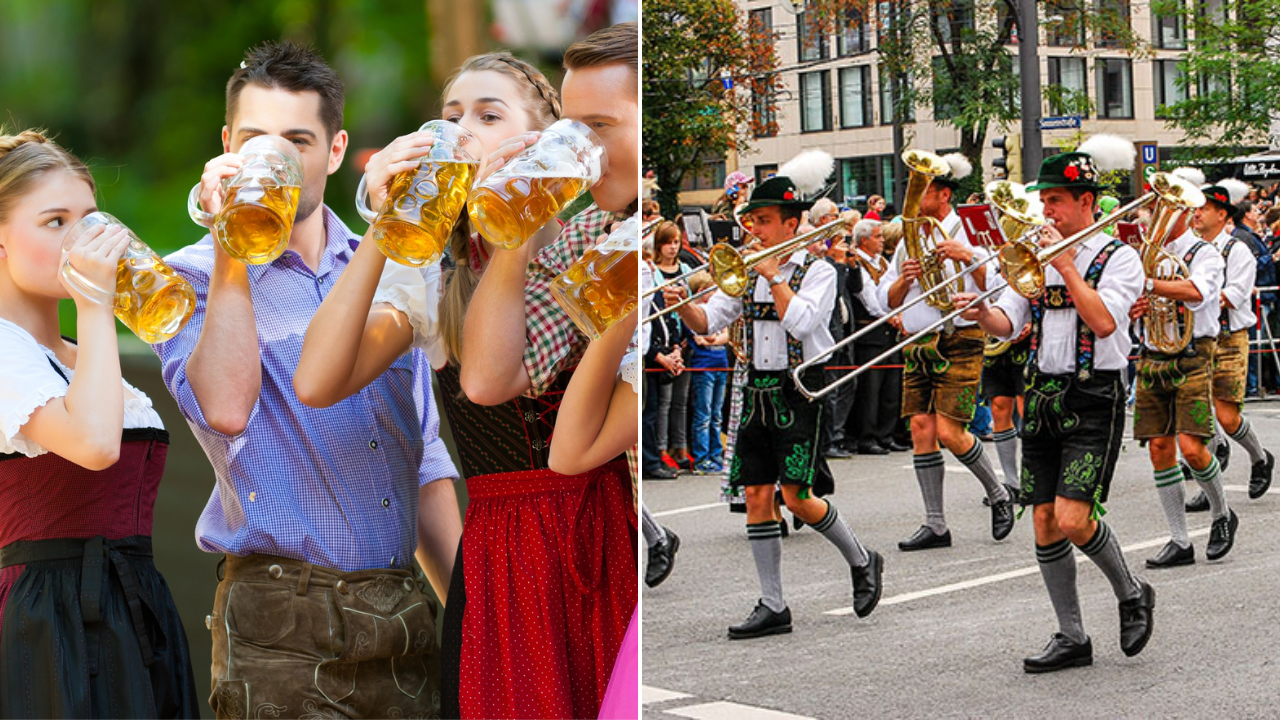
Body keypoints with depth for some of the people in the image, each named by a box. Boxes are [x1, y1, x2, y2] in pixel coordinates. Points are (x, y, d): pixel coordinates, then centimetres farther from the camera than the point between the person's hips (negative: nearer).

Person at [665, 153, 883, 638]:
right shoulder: (748, 271, 11)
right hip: (757, 392, 6)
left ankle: (862, 561, 16)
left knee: (796, 497, -10)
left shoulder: (818, 271, -5)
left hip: (799, 390, -6)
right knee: (756, 495, 1)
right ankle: (772, 607, 7)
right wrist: (683, 305, -12)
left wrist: (774, 276, -14)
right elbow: (708, 322, 7)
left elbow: (801, 323, -21)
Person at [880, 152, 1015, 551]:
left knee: (949, 432, -12)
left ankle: (998, 495, 13)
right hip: (917, 345, 6)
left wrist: (969, 257, -27)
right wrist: (904, 278, -7)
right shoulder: (909, 239, 14)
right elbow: (888, 301, 12)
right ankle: (935, 525, 7)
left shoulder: (968, 233, -4)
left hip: (958, 343, -6)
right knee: (921, 429, 0)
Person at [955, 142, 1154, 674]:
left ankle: (1132, 594, 12)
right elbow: (1008, 324, 6)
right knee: (1045, 522, 4)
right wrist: (982, 313, -15)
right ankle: (1071, 638, 14)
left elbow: (1103, 322, -19)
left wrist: (1065, 262, -17)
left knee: (1072, 519, -16)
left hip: (1093, 399, -6)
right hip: (1042, 396, 6)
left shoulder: (1118, 257, -3)